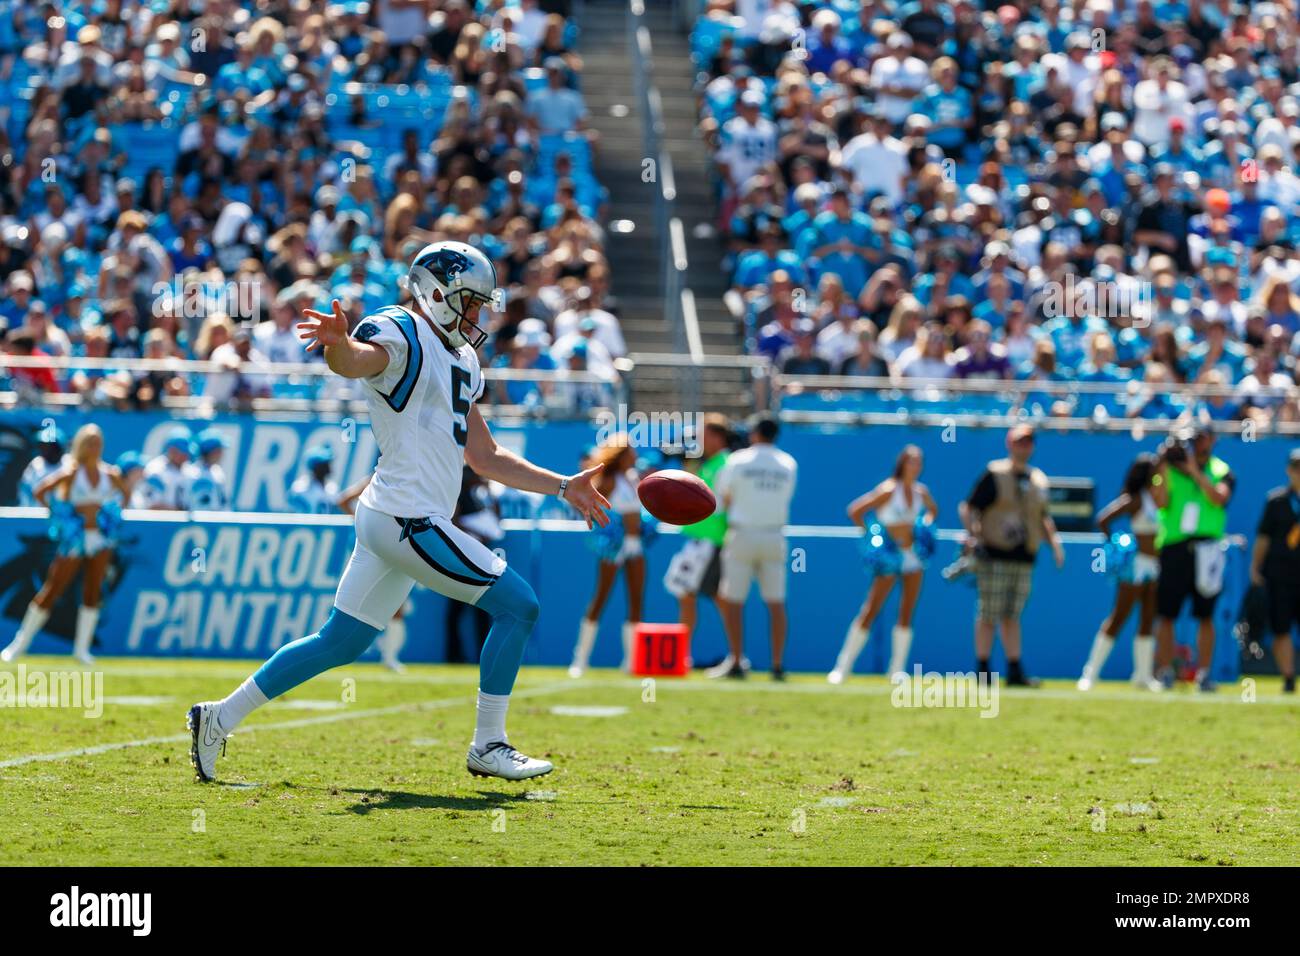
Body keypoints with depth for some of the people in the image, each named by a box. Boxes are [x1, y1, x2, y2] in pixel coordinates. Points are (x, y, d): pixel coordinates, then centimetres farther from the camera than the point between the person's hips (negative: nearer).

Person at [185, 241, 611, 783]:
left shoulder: (461, 361, 22)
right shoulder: (401, 334, -7)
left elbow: (485, 457, 27)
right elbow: (355, 361, -31)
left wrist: (562, 487, 25)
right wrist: (338, 341, -55)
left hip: (388, 519, 10)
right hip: (408, 516, -10)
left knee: (340, 643, 12)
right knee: (517, 605, -7)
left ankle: (221, 717, 17)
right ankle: (487, 747, -2)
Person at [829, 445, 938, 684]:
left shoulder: (921, 492, 7)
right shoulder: (889, 490, -12)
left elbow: (932, 509, 29)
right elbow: (855, 510, -14)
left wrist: (927, 523, 9)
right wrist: (870, 537, -15)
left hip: (914, 554, 6)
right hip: (891, 555, -6)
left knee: (906, 613, 3)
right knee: (870, 611, -7)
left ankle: (897, 669, 9)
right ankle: (843, 668, -2)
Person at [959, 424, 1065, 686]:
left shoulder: (1039, 480, 15)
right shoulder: (994, 475, -3)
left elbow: (1043, 518, 25)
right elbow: (968, 508, -6)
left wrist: (1054, 543, 12)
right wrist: (973, 536, -20)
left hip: (1024, 557, 6)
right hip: (994, 557, -6)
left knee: (1012, 616, 8)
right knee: (988, 614, -4)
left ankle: (1015, 672, 6)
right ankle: (983, 672, -1)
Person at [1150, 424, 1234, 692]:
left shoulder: (1221, 471, 8)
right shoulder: (1169, 470, 9)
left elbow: (1219, 498, -10)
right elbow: (1161, 501, -5)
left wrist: (1195, 471, -13)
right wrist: (1164, 466, -8)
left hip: (1206, 548, 0)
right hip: (1173, 547, 0)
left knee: (1205, 616, 1)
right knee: (1166, 613, -1)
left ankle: (1204, 673, 6)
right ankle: (1165, 672, 5)